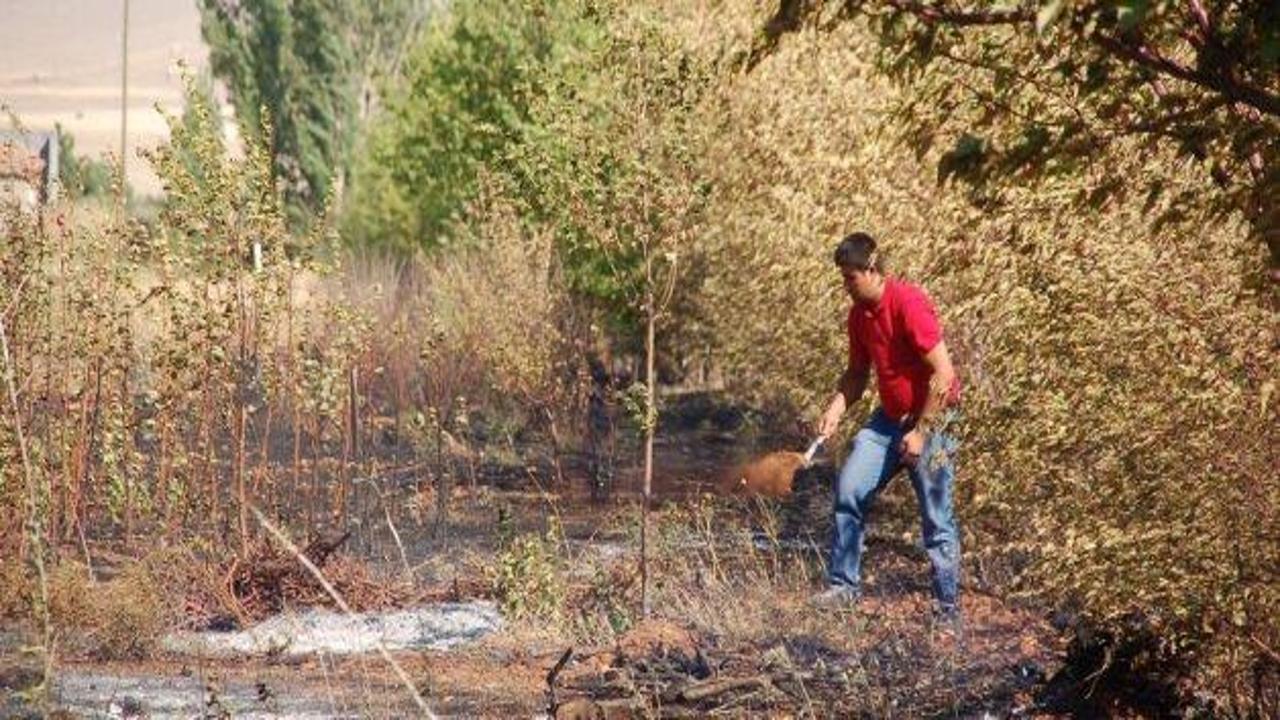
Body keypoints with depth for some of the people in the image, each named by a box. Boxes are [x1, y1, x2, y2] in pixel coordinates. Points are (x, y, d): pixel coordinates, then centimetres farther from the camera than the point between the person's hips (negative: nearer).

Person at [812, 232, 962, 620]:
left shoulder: (908, 304, -21)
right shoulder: (859, 314, 3)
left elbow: (943, 374, -22)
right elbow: (857, 373, 16)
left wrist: (920, 432, -20)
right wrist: (836, 408, -3)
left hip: (930, 417, -8)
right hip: (889, 416, 8)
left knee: (936, 519, -5)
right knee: (849, 489, 1)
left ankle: (948, 607, 2)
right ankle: (843, 584, 10)